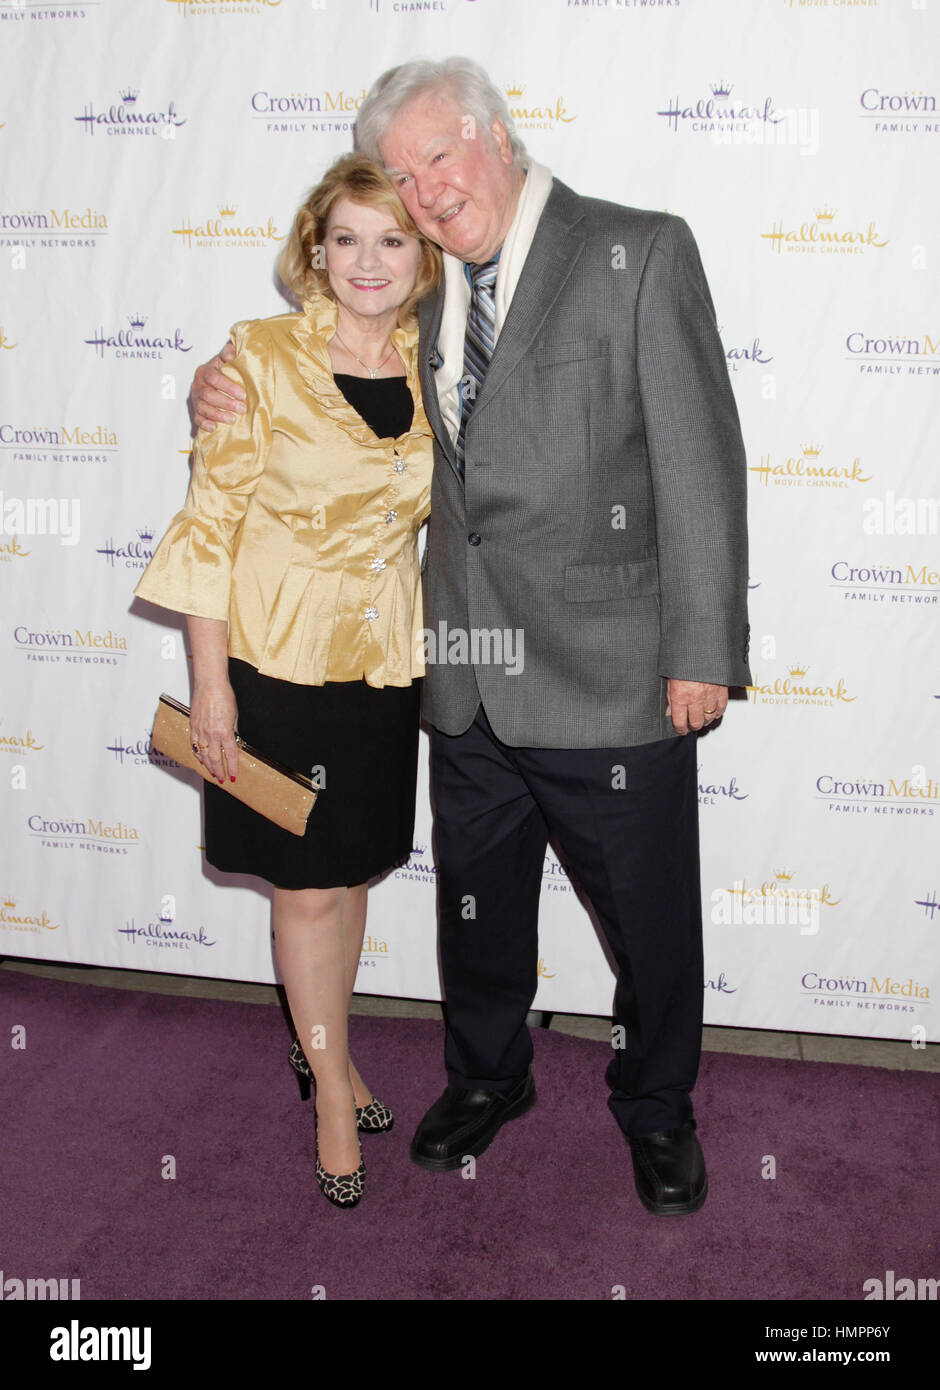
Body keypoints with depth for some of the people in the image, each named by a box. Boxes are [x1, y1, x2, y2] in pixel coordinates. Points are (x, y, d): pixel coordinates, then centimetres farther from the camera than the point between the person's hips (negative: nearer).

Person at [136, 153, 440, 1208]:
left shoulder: (432, 375, 3)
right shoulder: (260, 356, -10)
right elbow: (212, 519, -10)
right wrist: (211, 683, -12)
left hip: (385, 660, 4)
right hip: (278, 656, -4)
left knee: (353, 871, 17)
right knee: (307, 883, 6)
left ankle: (320, 1046, 40)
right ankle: (333, 1092, 26)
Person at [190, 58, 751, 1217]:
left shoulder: (640, 253, -6)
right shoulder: (421, 294, 10)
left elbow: (698, 464, -10)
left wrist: (703, 652, -13)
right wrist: (231, 400, 4)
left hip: (608, 676, -5)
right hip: (468, 683, 5)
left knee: (650, 919, 10)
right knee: (476, 902, 20)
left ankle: (655, 1110, 37)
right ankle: (487, 1077, 46)